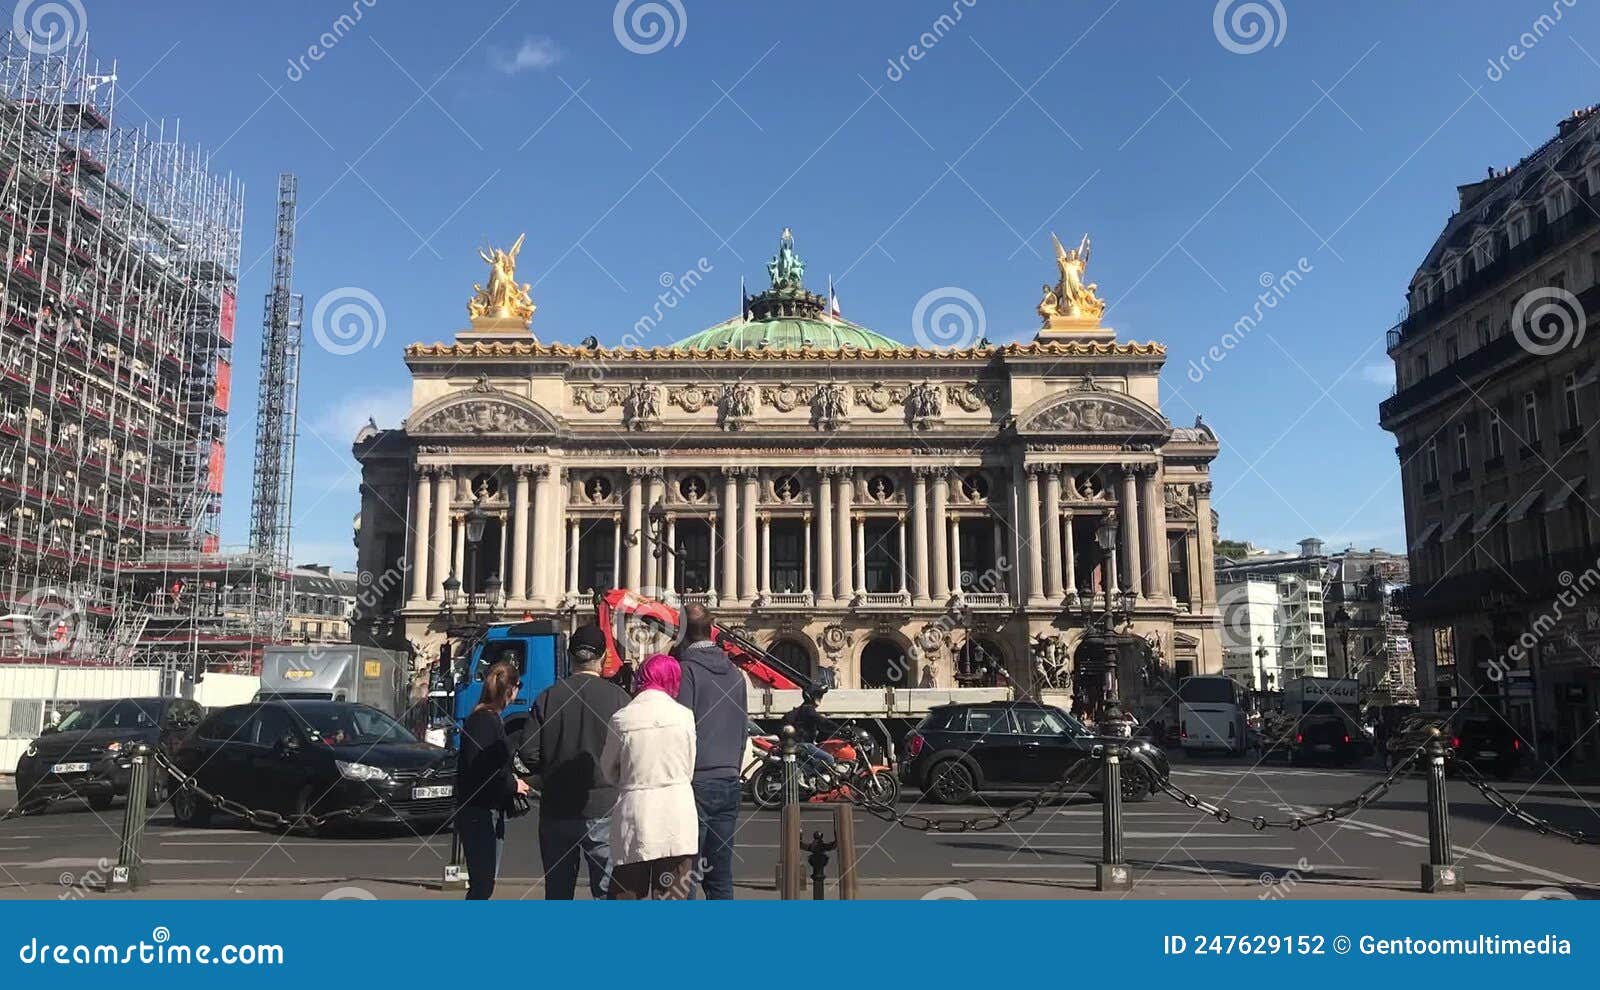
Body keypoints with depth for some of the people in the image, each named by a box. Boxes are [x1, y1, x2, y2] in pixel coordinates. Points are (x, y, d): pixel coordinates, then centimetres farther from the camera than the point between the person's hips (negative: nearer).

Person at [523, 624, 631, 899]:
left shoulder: (548, 697, -1)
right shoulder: (618, 697, -8)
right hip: (604, 807, -2)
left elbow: (529, 752, -3)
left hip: (556, 809, 2)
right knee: (607, 889, 6)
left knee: (557, 890, 14)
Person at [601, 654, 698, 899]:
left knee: (627, 897, 10)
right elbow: (689, 770, 4)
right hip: (677, 820, 0)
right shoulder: (684, 716, -4)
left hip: (636, 817, 0)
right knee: (673, 898, 6)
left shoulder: (621, 719, -5)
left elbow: (608, 769, 7)